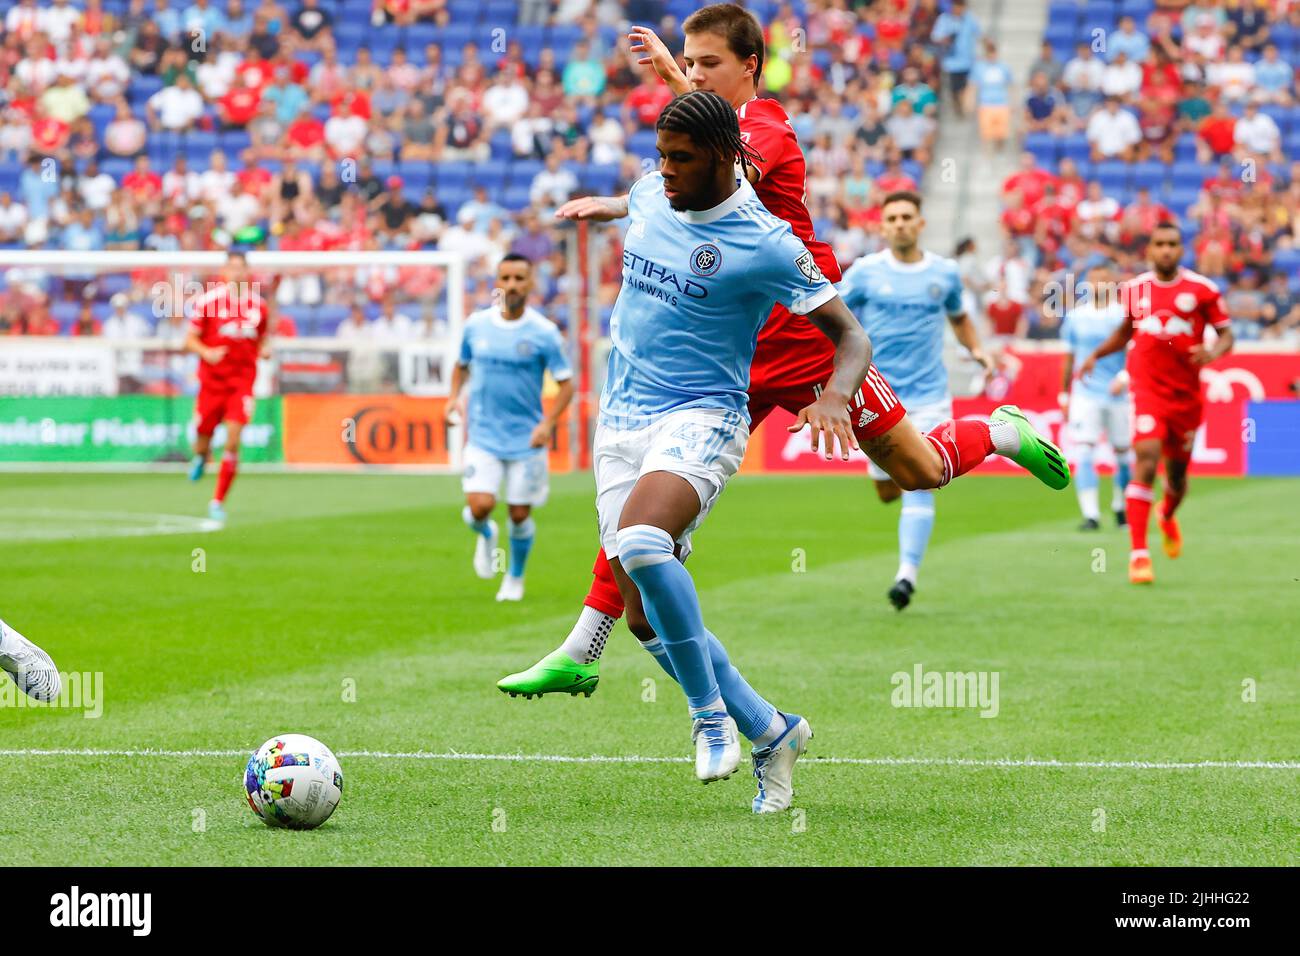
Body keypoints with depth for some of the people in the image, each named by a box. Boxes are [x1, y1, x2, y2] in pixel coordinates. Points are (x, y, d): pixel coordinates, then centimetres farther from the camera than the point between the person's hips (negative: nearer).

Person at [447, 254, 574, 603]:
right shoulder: (476, 325, 1)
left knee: (520, 515, 4)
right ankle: (485, 535, 21)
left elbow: (566, 383, -4)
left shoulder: (544, 333, -8)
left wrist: (548, 423, -18)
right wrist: (454, 396, -1)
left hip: (526, 438, -1)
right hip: (483, 435, 1)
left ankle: (515, 578, 30)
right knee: (480, 506, -16)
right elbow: (462, 365, 18)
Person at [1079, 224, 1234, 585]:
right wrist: (1095, 355, 7)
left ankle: (1168, 517, 51)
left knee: (1177, 471, 14)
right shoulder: (1133, 289, 3)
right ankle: (1138, 553, -17)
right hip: (1147, 389, -1)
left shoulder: (1202, 290, -4)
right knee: (1146, 463, -18)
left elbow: (1226, 334, 1)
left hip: (1186, 395, 1)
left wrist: (1213, 352, -20)